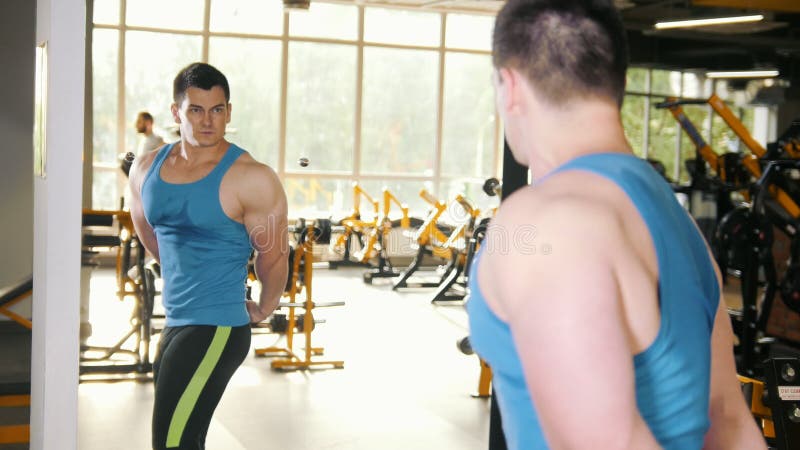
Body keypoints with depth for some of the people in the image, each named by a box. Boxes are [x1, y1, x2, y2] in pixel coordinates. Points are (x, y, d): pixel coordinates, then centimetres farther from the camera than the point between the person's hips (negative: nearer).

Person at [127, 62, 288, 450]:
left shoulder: (251, 179, -15)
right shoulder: (146, 169, 5)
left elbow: (273, 255, -7)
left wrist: (262, 310, 7)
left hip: (217, 330, -7)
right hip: (174, 324, 8)